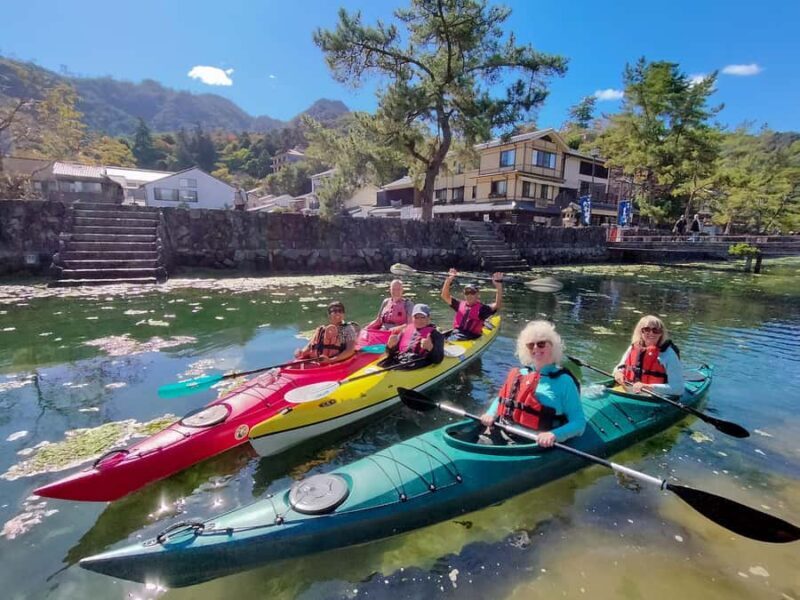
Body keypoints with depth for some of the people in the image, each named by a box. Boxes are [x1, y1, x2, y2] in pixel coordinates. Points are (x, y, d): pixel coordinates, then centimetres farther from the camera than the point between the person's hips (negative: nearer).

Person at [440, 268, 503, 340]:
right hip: (456, 334, 3)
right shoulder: (460, 304, 15)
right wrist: (449, 279, 7)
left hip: (472, 337, -3)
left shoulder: (482, 308, 3)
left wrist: (498, 284, -20)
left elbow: (497, 305, -12)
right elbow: (445, 296, 17)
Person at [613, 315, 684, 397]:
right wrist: (618, 373, -3)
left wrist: (647, 387, -21)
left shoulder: (668, 353, -8)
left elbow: (678, 388, -13)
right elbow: (620, 367, 21)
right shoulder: (634, 348, 7)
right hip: (628, 392, 5)